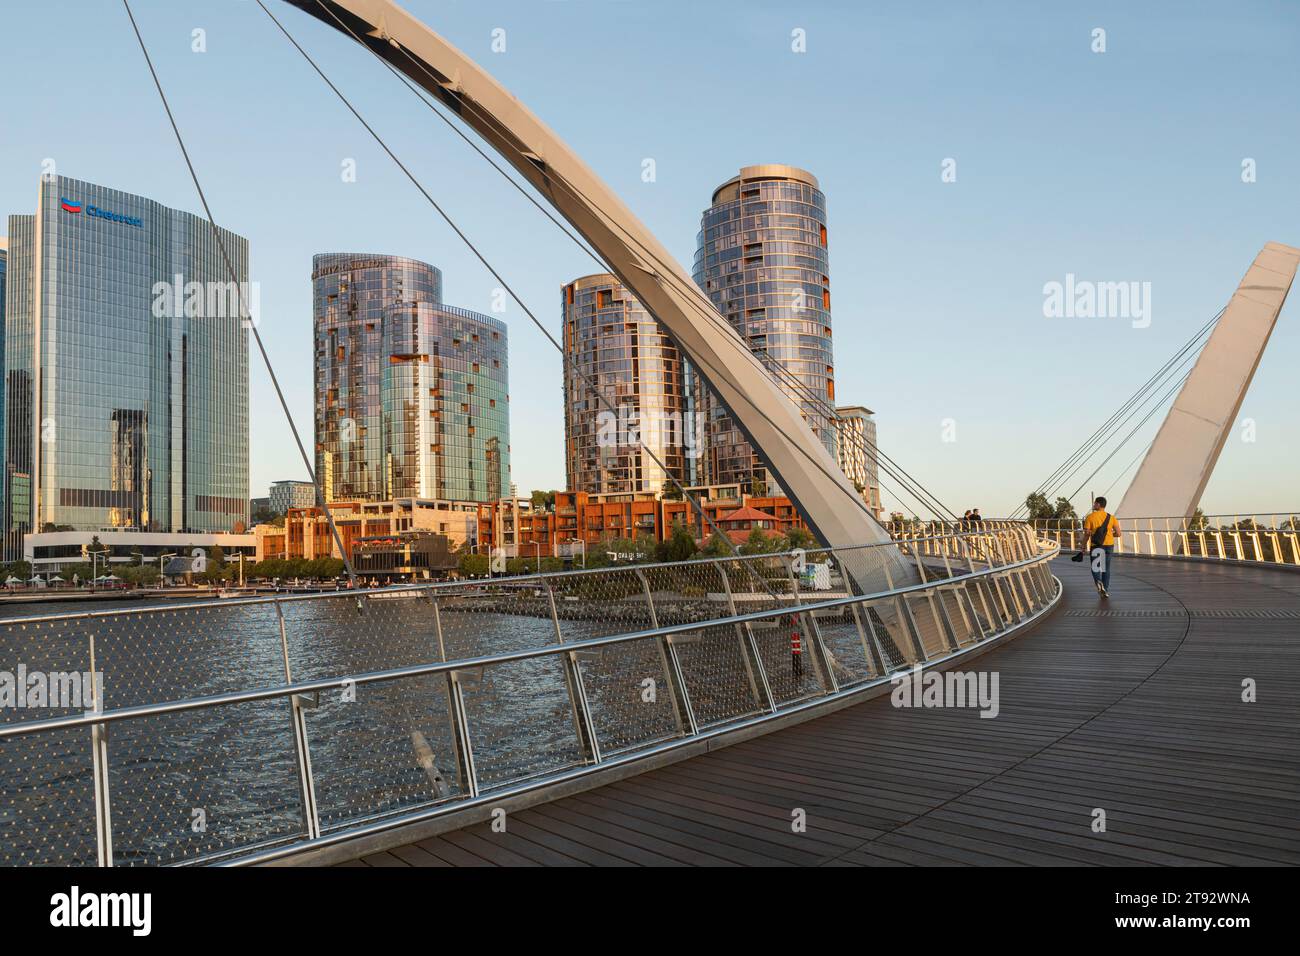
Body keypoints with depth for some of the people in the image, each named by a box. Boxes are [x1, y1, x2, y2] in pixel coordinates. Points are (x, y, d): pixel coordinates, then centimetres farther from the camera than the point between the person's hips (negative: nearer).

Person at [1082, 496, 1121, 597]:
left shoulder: (1090, 517, -5)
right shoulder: (1111, 517, 3)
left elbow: (1086, 534, -7)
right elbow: (1118, 533, -1)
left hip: (1095, 546, -2)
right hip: (1109, 545, 2)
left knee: (1095, 568, 10)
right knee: (1106, 569, 14)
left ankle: (1098, 582, -19)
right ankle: (1105, 590, 14)